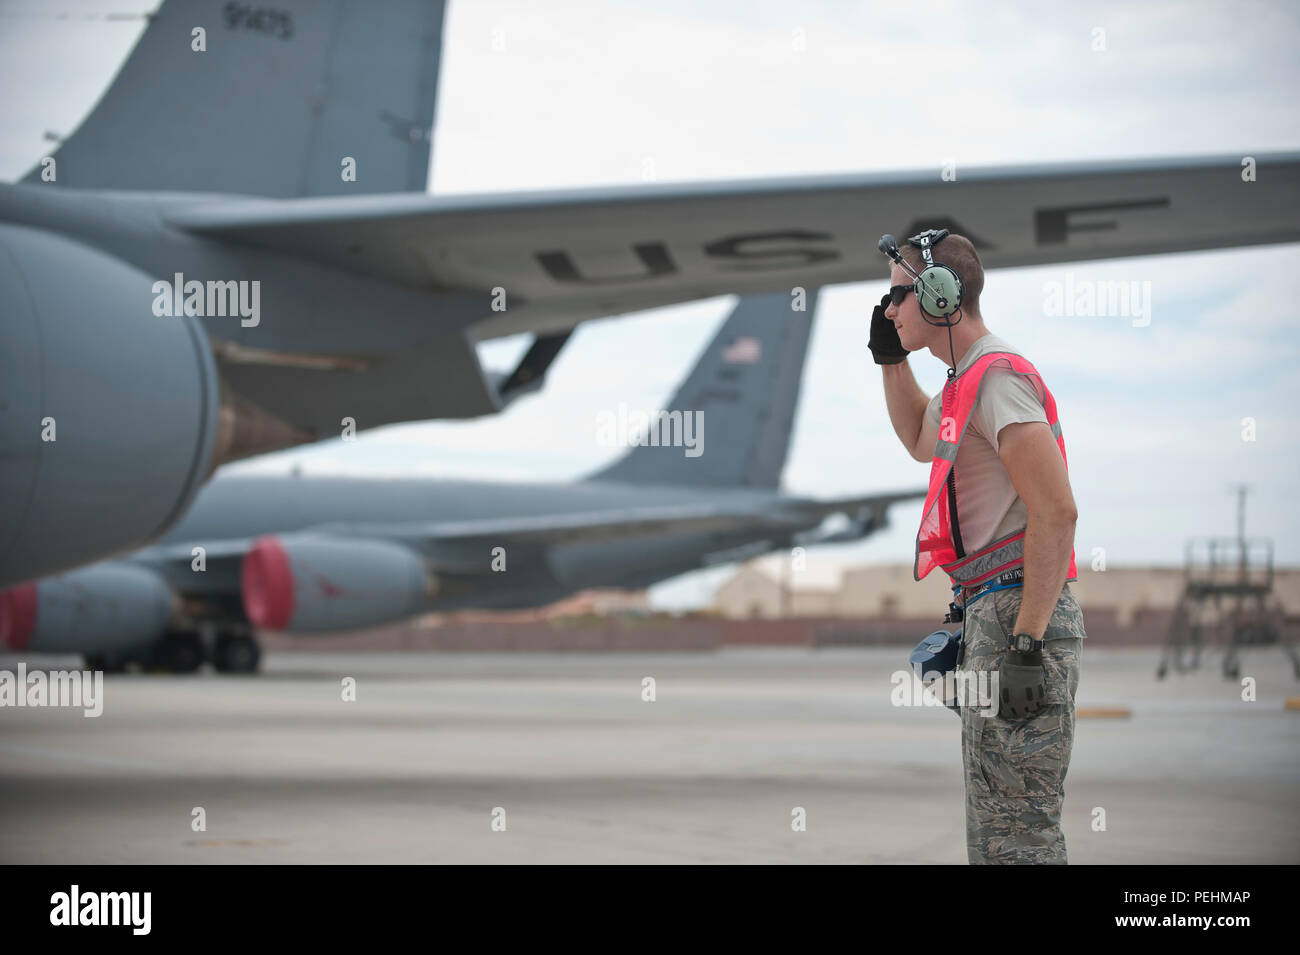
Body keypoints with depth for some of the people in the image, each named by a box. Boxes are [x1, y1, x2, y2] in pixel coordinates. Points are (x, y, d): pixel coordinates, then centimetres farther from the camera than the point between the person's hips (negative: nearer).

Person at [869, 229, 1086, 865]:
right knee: (994, 834, 14)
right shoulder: (966, 382, 19)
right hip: (993, 619, 11)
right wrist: (890, 357, 29)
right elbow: (920, 441, 44)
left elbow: (1057, 512, -22)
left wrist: (1027, 644, -25)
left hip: (1017, 616, -11)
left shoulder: (998, 376, -13)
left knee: (1016, 835, -11)